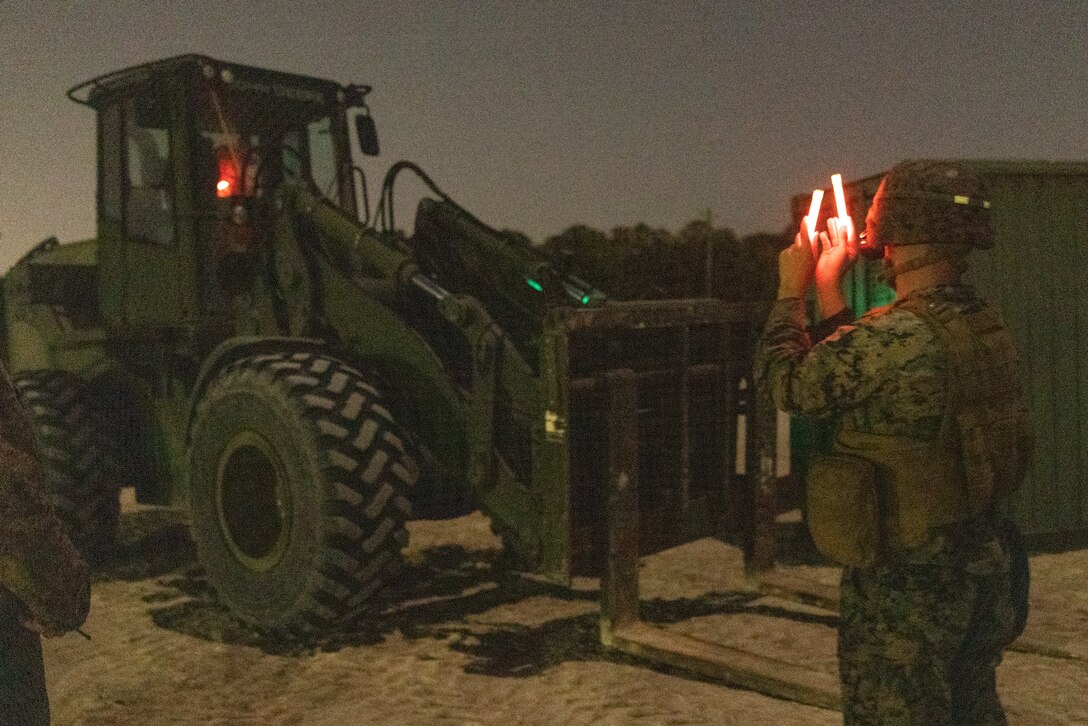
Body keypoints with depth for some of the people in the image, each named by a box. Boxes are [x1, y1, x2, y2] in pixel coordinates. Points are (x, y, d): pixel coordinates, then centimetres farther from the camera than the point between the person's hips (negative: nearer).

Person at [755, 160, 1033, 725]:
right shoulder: (986, 328, 3)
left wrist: (791, 290, 2)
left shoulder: (898, 337, -26)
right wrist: (828, 287, 20)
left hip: (905, 583, -8)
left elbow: (786, 382, -13)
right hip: (980, 567, 9)